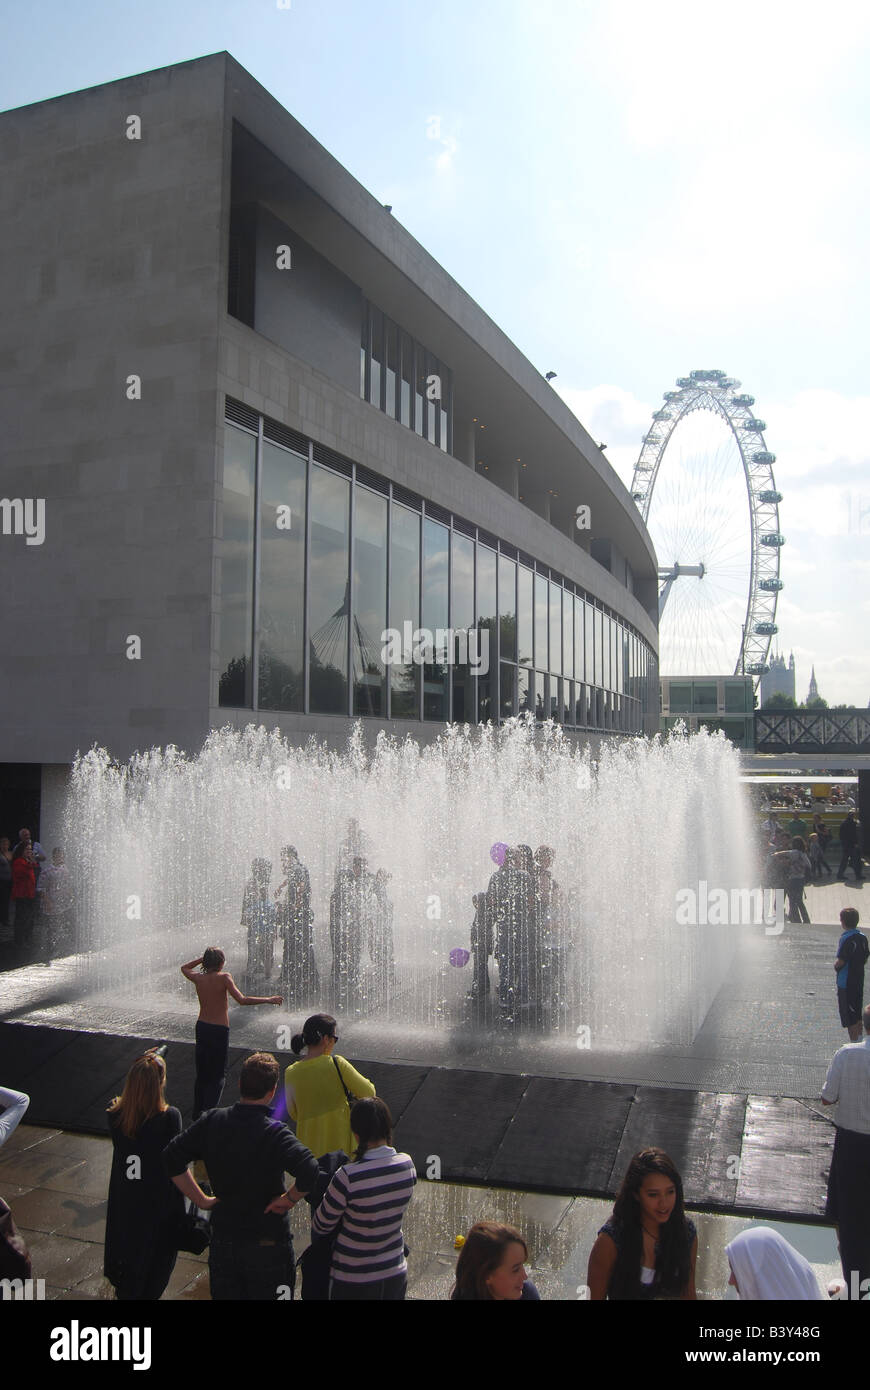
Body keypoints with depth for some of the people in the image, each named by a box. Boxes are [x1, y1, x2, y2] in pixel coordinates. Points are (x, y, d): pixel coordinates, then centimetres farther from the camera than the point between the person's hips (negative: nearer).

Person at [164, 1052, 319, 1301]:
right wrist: (289, 1200, -18)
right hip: (267, 1246, -4)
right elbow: (308, 1171, -37)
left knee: (223, 1295, 22)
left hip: (222, 1241, 4)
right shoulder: (274, 1133, -24)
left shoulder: (210, 1122, -9)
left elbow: (172, 1159, -4)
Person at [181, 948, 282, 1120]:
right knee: (218, 1075, 5)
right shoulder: (224, 977, -15)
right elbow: (242, 1000, -24)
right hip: (219, 1030, -5)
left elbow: (184, 968, 22)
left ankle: (197, 1114, 25)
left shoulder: (198, 978, -1)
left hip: (201, 1027, 5)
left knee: (202, 1073, 18)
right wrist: (268, 999, -19)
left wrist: (202, 959, 14)